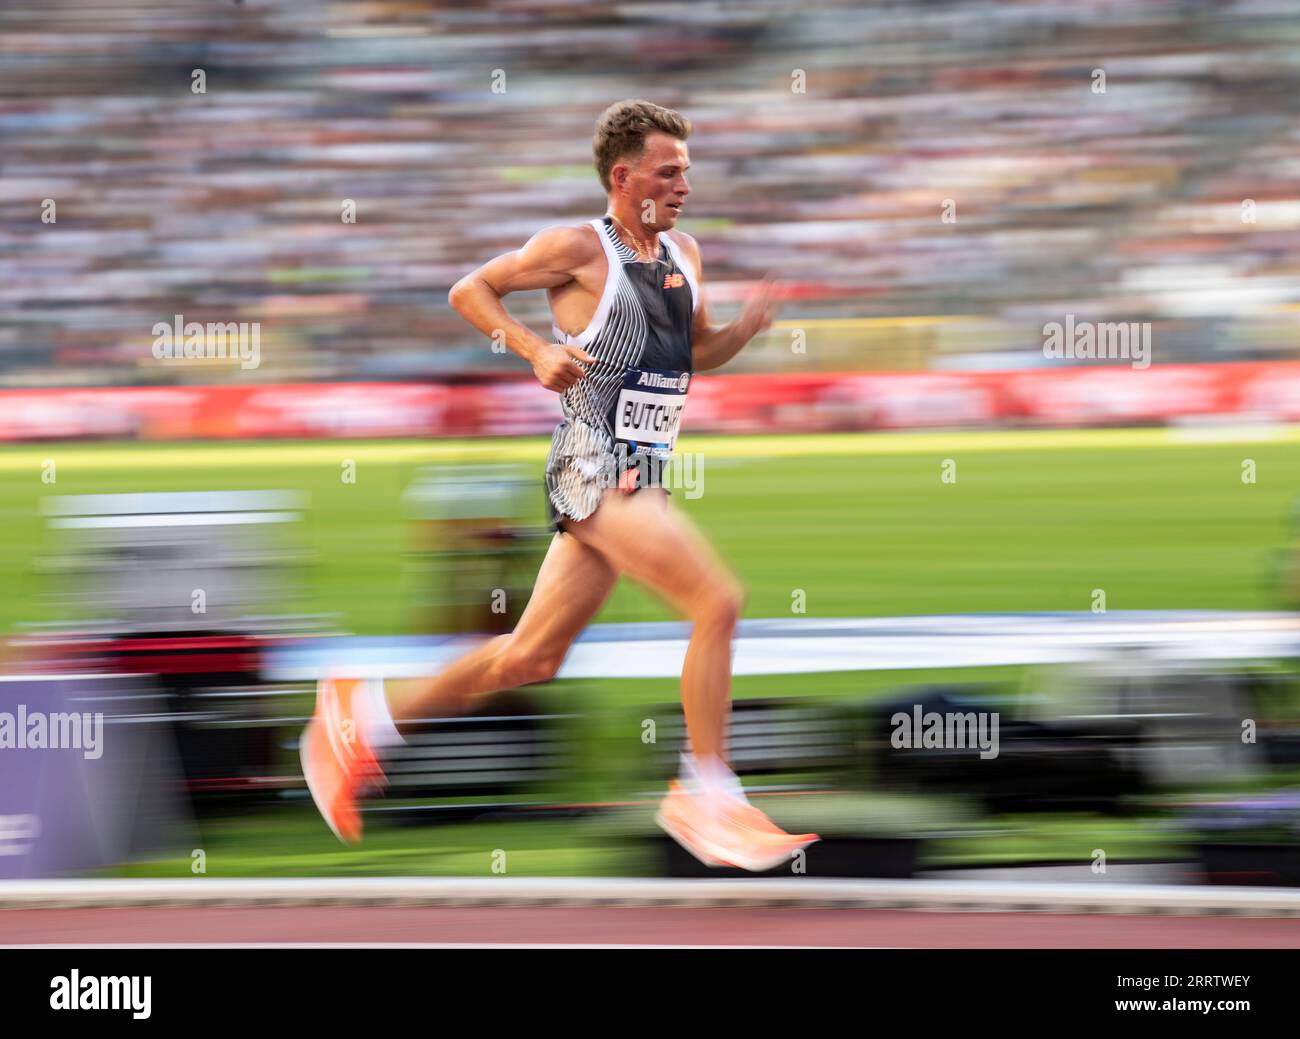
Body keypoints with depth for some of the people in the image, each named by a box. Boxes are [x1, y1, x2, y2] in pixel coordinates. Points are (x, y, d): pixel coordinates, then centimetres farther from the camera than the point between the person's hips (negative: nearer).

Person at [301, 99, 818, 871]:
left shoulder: (684, 254, 15)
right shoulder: (579, 250, -6)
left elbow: (700, 354, 26)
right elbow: (469, 291, 0)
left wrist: (751, 324, 6)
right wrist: (536, 350, -13)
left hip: (640, 478, 8)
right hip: (593, 467, -8)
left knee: (534, 657, 11)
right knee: (718, 603, -20)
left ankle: (362, 717, 23)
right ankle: (707, 798, -13)